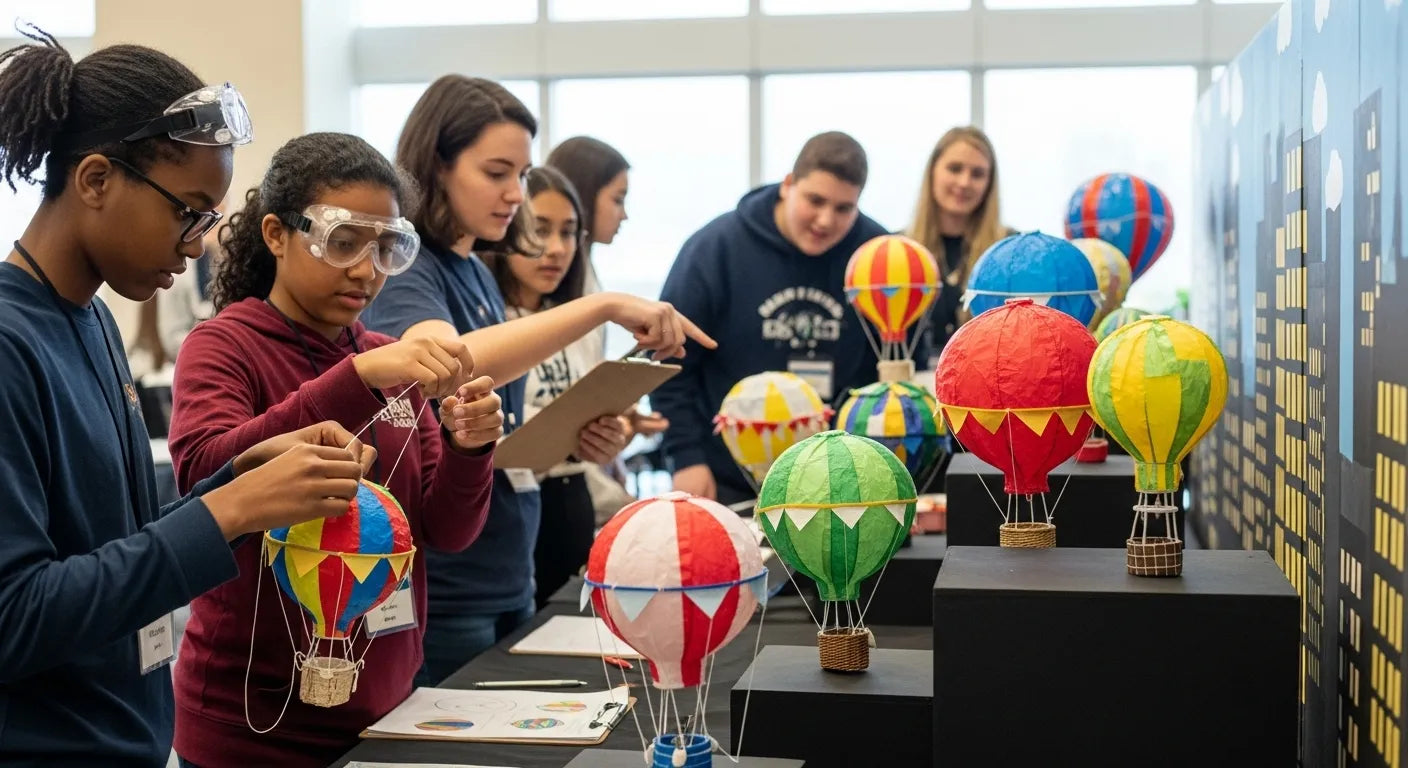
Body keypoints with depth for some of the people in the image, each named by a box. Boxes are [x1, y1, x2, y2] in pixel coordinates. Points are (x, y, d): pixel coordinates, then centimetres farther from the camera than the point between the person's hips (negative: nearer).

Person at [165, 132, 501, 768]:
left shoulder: (390, 361, 7)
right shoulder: (223, 345, -7)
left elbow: (444, 532, 4)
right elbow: (203, 477, -26)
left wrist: (467, 450, -16)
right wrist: (359, 377, -34)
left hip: (383, 707, 5)